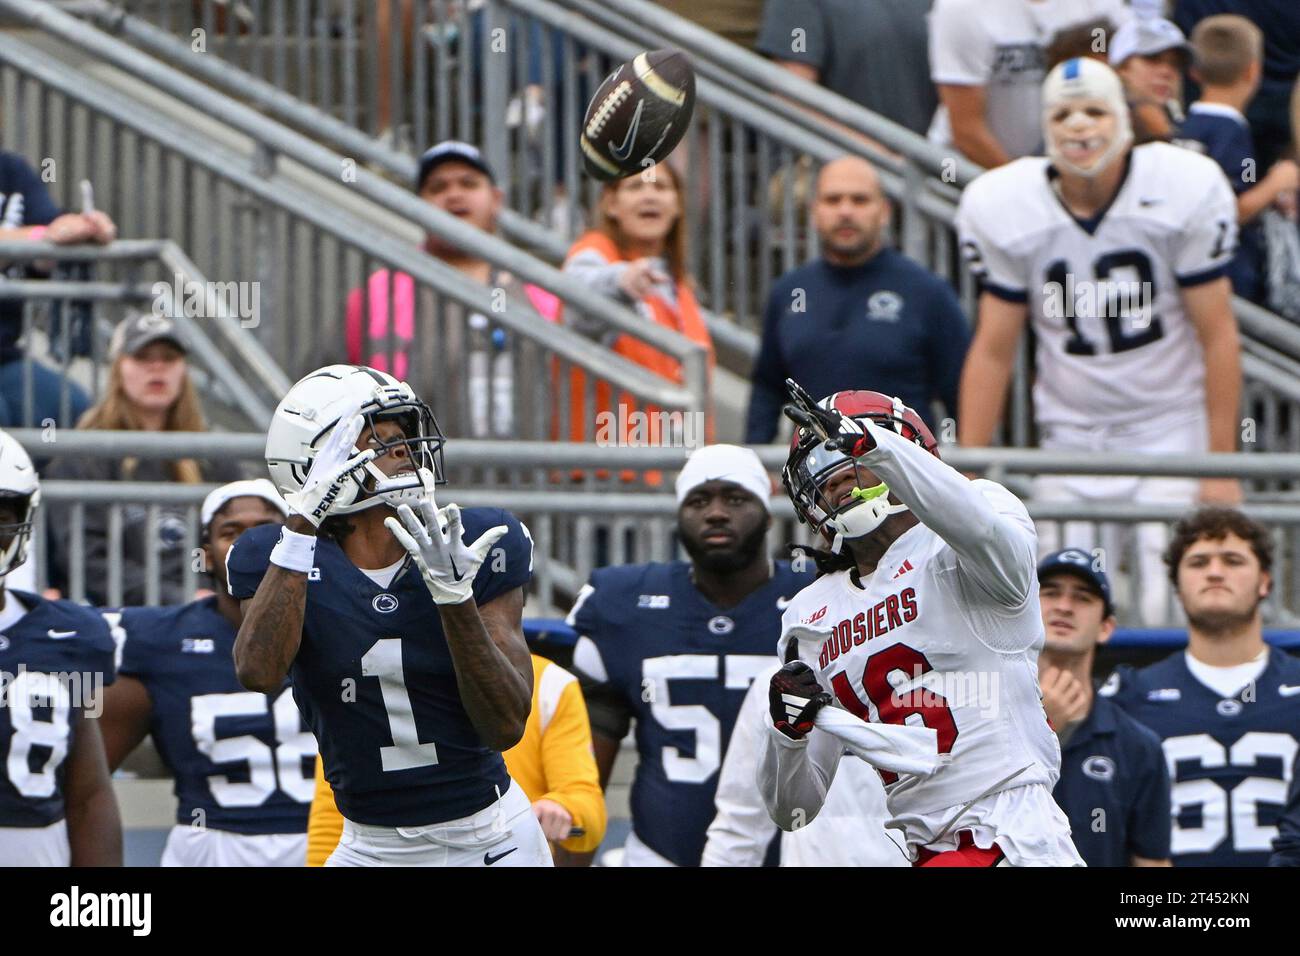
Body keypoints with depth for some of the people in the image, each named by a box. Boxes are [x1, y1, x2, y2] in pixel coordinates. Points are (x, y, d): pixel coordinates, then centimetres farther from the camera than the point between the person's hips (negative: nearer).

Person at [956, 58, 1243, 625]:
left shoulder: (1185, 191, -14)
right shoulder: (1003, 210, -8)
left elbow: (1217, 336, -8)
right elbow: (993, 351, 1)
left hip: (1172, 425, -2)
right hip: (1070, 436, 2)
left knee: (1173, 608, -12)